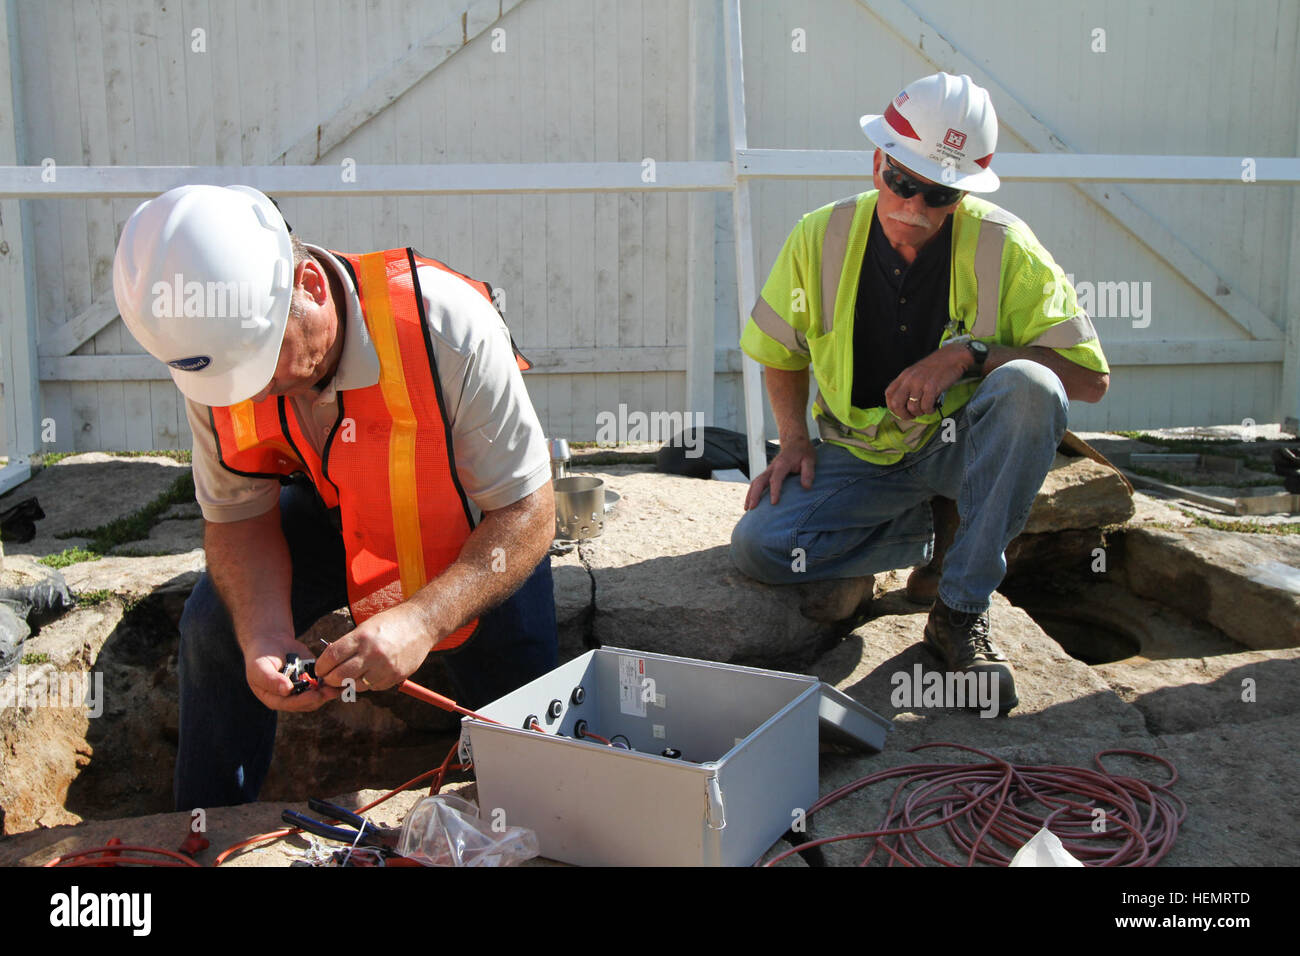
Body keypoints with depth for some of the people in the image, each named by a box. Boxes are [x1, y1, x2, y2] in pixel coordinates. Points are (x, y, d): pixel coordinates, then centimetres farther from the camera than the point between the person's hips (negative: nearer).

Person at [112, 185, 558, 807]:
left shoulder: (446, 325, -41)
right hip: (333, 507, 3)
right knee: (216, 625, -9)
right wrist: (265, 637, -31)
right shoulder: (211, 351, -25)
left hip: (474, 519, -3)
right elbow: (238, 517, -12)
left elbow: (526, 514, -34)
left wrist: (424, 619, -48)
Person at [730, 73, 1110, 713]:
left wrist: (970, 354, -25)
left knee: (1030, 386, -34)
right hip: (859, 457, 2)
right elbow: (778, 353, 9)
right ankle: (928, 532, 4)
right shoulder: (821, 239, -7)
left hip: (962, 446, -1)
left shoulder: (1005, 248, -13)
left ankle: (961, 610, -21)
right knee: (758, 547, -23)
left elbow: (1091, 378, -13)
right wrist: (794, 439, -5)